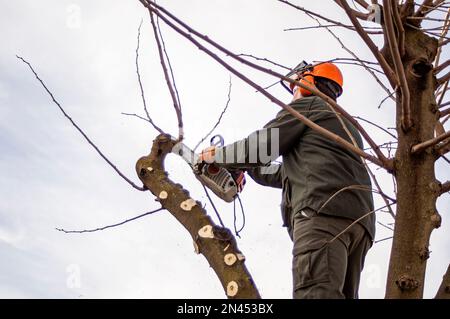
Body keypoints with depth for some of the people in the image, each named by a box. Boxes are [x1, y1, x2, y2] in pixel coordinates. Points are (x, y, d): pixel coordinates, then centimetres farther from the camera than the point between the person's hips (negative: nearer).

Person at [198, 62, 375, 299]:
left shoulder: (306, 105, 15)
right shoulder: (345, 124, 40)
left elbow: (259, 147, 9)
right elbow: (293, 174, 44)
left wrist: (216, 155, 26)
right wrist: (247, 167, 51)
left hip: (324, 210, -8)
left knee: (317, 294, -25)